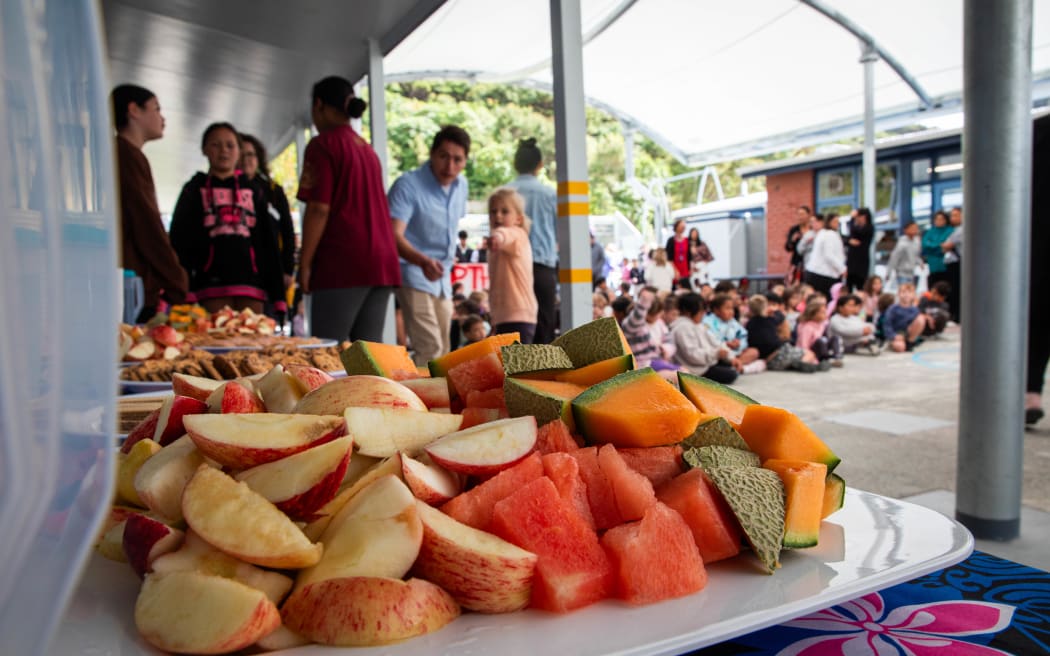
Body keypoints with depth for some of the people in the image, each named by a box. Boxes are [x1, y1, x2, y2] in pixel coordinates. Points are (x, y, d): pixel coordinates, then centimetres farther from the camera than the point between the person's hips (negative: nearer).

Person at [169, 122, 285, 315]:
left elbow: (269, 243, 13)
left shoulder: (254, 192, 18)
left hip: (250, 280, 1)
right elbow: (179, 240, 8)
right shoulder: (194, 190, 15)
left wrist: (277, 292, 6)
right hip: (211, 283, -1)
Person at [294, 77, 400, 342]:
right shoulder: (367, 148, 21)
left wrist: (305, 263, -6)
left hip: (342, 263, -7)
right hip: (382, 261, 7)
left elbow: (319, 209, -10)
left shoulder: (323, 144, -2)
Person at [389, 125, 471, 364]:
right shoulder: (408, 185, -16)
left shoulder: (461, 185, 6)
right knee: (430, 349, -19)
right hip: (414, 275, -7)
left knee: (442, 352, 12)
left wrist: (447, 260, 16)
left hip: (443, 279, 8)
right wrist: (423, 261, -43)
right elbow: (394, 235, -26)